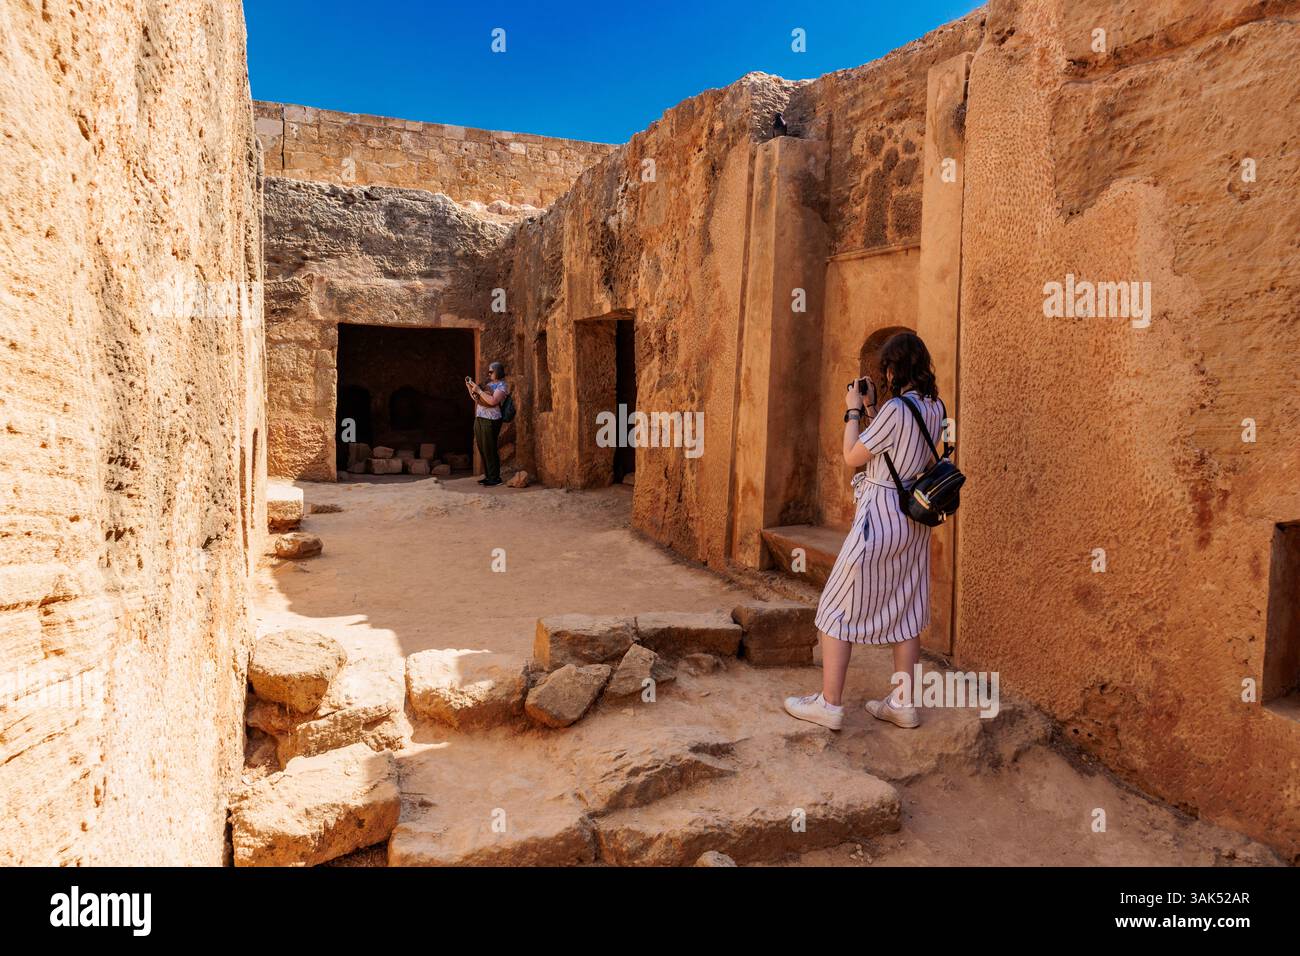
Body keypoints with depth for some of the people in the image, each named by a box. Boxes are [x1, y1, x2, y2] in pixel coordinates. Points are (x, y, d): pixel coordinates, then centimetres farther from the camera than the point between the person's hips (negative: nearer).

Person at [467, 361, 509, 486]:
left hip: (490, 420, -8)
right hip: (479, 419, 8)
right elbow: (476, 399, 25)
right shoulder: (489, 384, 19)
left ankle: (495, 477, -3)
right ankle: (488, 476, 14)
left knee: (489, 450, -9)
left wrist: (479, 390, -15)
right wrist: (470, 387, 12)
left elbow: (493, 401, -20)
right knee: (482, 449, 7)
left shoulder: (502, 385, -5)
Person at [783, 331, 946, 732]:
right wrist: (870, 409, 16)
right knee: (904, 610, 15)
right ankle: (903, 703, 23)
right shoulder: (935, 409, 5)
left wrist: (854, 410, 1)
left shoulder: (895, 409, -20)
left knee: (837, 607, 2)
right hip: (914, 519, 9)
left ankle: (829, 703, 6)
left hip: (880, 517, -8)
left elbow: (853, 456, -10)